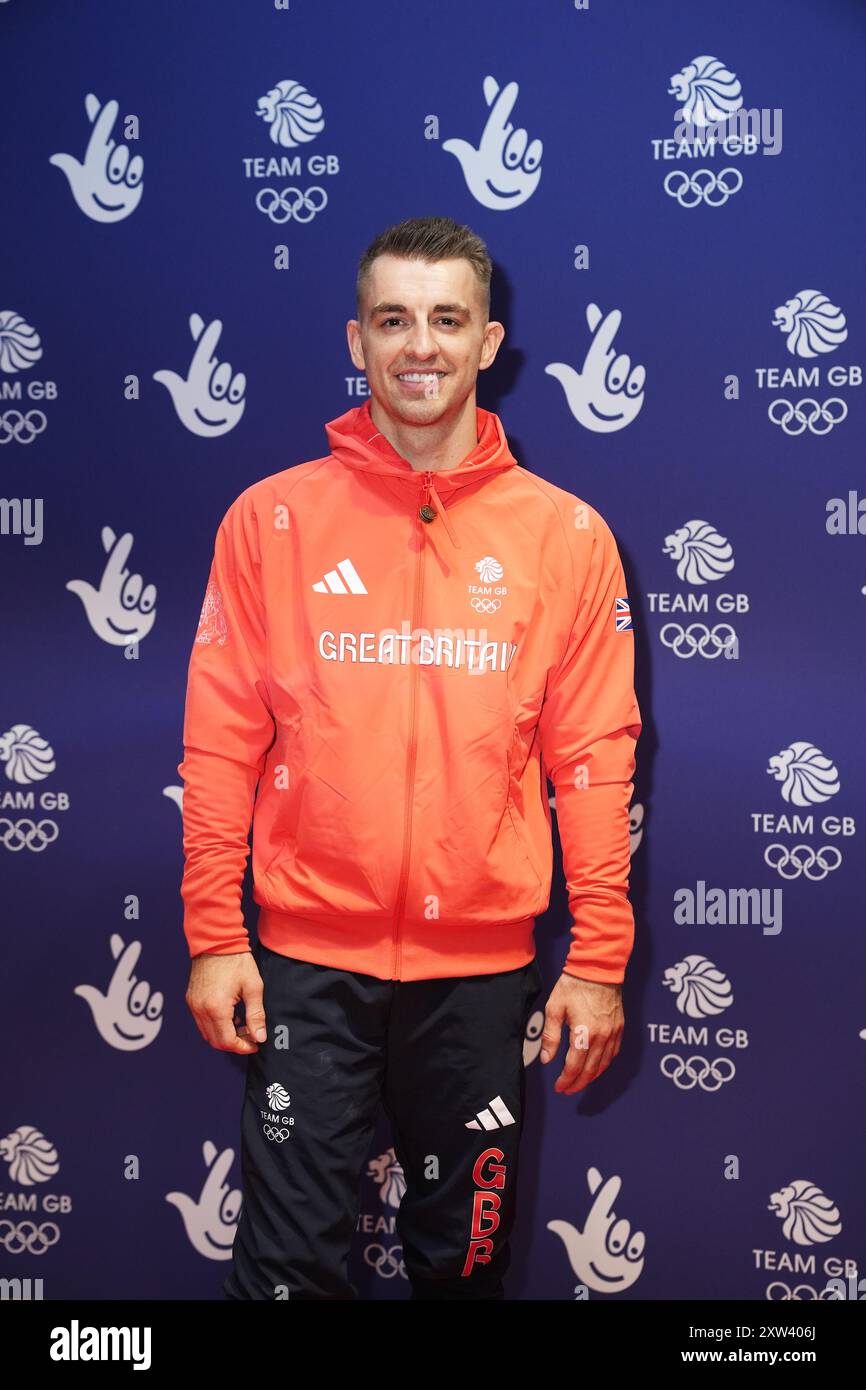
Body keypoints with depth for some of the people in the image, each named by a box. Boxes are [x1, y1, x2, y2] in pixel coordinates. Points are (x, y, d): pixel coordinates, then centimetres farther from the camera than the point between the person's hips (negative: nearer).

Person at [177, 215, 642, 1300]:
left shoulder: (565, 535, 1)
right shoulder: (272, 519, 1)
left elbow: (593, 758, 1)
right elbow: (222, 741, 1)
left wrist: (598, 959, -2)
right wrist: (212, 934, -3)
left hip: (484, 963, 1)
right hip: (306, 959, -1)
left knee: (467, 1254, 15)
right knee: (291, 1259, 5)